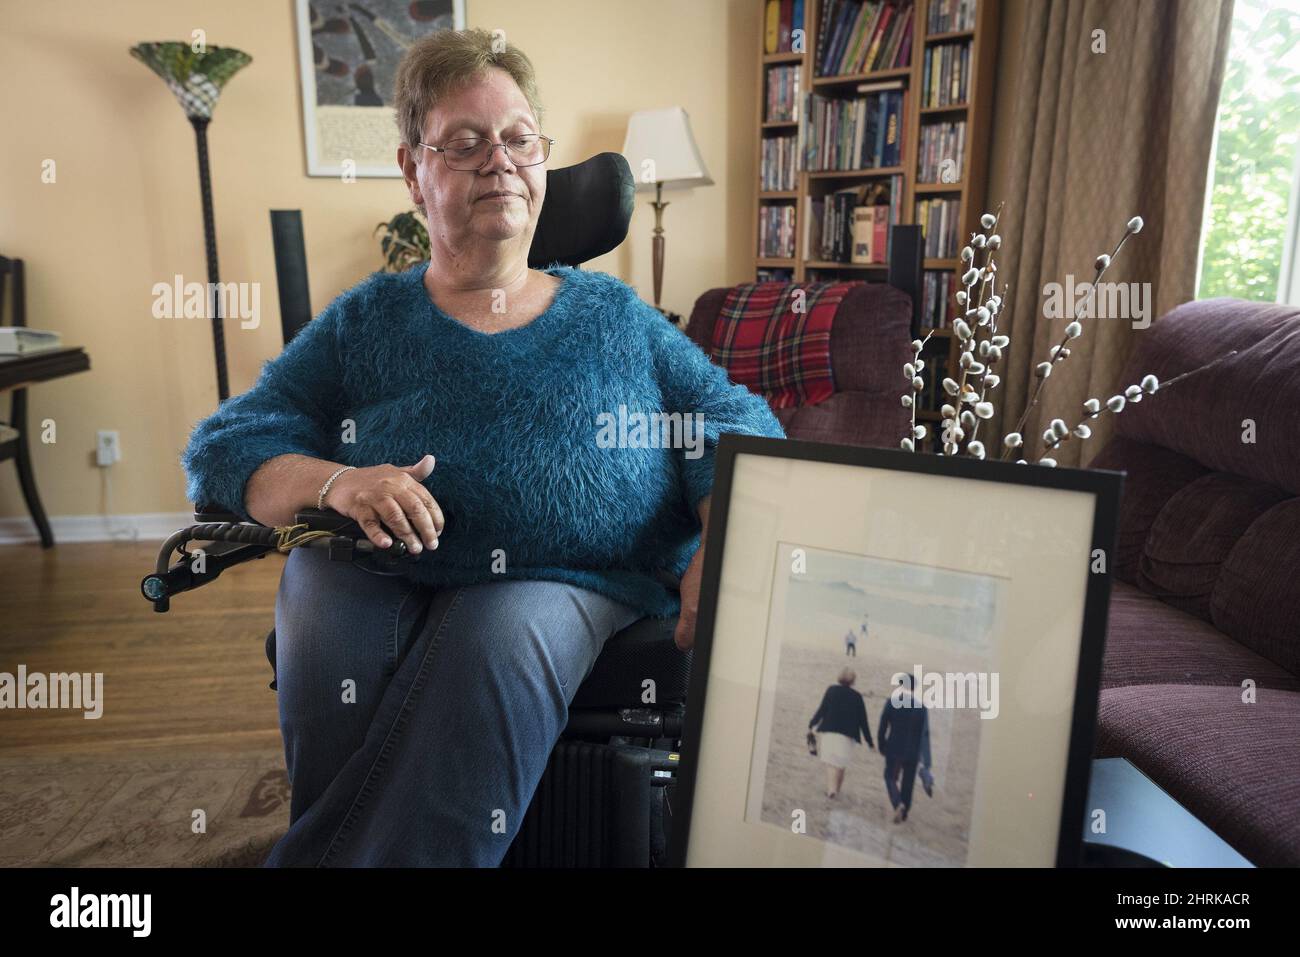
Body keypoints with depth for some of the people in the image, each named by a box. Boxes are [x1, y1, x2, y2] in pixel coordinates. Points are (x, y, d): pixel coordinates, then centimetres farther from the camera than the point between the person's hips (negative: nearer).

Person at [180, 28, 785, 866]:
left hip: (565, 583, 0)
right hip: (377, 574, 1)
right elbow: (224, 446, 7)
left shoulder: (613, 316, 13)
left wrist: (720, 549, -12)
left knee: (497, 644, -33)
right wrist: (333, 483, -16)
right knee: (329, 639, -31)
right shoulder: (364, 323, 13)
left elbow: (737, 422, 9)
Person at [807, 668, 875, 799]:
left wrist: (812, 724, 9)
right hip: (848, 735, 1)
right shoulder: (856, 697, 0)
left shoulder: (831, 690, -2)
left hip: (829, 731, -1)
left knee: (831, 762, 1)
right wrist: (870, 742, 10)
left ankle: (831, 789, -15)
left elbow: (822, 709, -4)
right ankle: (836, 790, 19)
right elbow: (863, 721, 3)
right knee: (840, 764, 14)